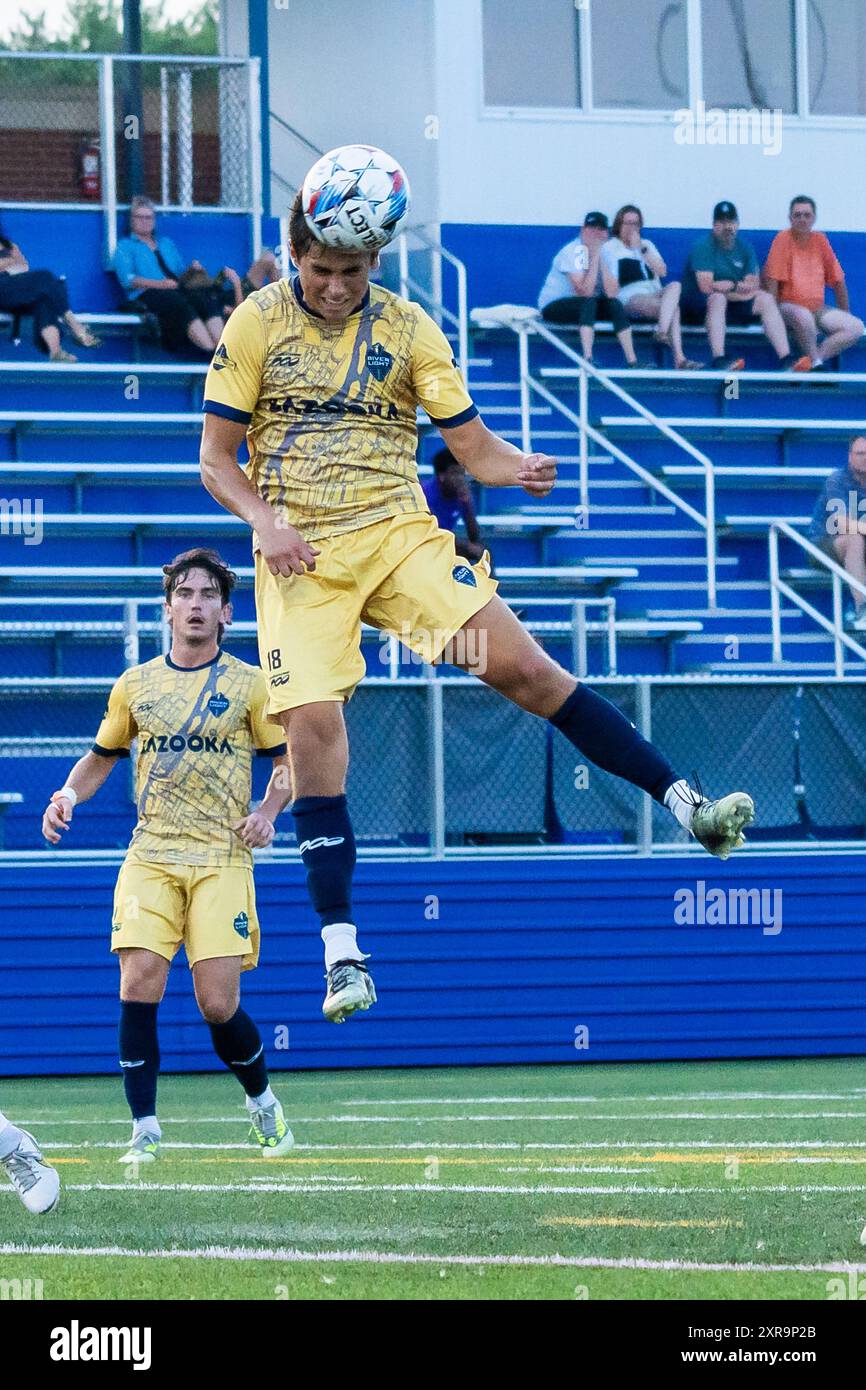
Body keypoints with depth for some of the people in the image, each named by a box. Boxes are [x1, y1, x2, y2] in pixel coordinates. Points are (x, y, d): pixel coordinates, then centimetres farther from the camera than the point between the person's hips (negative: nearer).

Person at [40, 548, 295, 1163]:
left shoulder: (250, 685, 4)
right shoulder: (135, 685, 10)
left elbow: (289, 759, 11)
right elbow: (102, 755, 22)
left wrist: (268, 811, -8)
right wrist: (69, 794, 3)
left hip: (222, 859, -2)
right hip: (150, 858, 2)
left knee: (218, 1004, -8)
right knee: (139, 988, -14)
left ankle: (263, 1102, 21)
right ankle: (145, 1130, -5)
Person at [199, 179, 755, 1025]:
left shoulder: (408, 329, 3)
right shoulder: (254, 327, 0)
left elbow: (472, 446, 3)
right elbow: (216, 460, 3)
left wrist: (516, 471, -21)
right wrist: (266, 522, -16)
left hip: (399, 534, 1)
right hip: (300, 556, -1)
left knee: (520, 666, -15)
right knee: (310, 725, -15)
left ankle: (688, 806, -14)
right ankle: (340, 950, -8)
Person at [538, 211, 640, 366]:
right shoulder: (573, 251, -19)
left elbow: (612, 292, -8)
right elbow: (585, 292, -28)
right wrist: (595, 257, -27)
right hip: (553, 306, -7)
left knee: (614, 303, -17)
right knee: (589, 302, -33)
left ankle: (632, 361, -21)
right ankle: (587, 359, -42)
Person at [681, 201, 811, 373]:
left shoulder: (745, 247, 9)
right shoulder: (703, 247, -8)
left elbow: (753, 286, 1)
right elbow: (706, 287, -19)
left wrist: (729, 286, -17)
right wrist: (737, 286, -13)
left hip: (733, 307, 6)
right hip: (699, 309, -6)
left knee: (766, 299, -14)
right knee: (718, 298, -37)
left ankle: (786, 359, -27)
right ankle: (719, 361, -51)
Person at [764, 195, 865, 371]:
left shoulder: (820, 240, 8)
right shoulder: (783, 239, -5)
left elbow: (838, 280, 14)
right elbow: (772, 279, -10)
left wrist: (845, 315, 13)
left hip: (818, 309, 6)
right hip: (789, 306, -6)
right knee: (803, 315, -40)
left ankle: (817, 357, -23)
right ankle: (816, 363, -23)